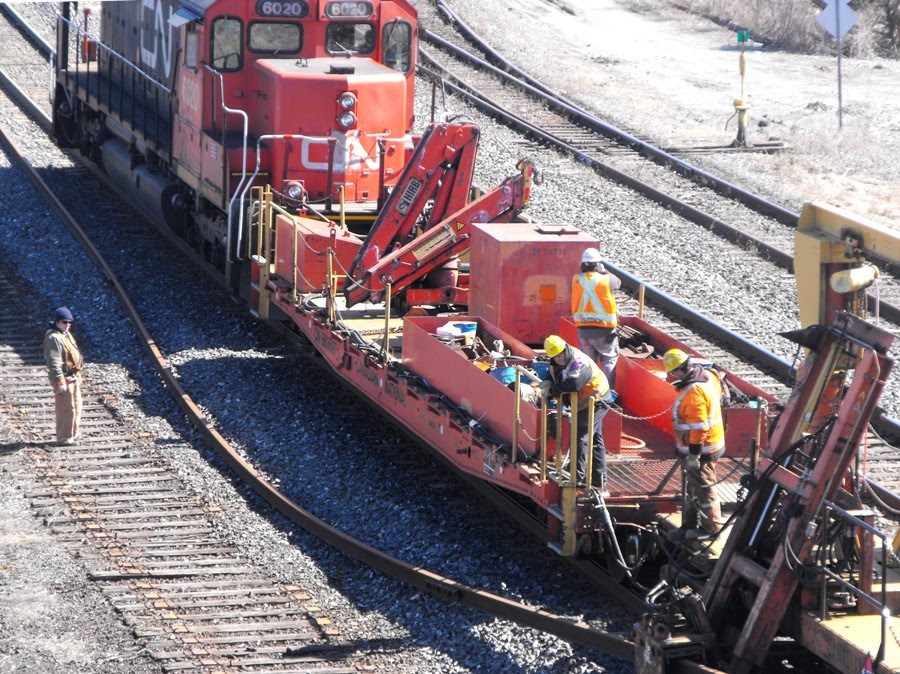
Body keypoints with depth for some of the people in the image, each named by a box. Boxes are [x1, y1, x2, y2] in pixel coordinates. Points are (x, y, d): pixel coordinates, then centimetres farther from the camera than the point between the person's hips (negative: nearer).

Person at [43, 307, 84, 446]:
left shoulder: (67, 335, 14)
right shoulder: (54, 338, -19)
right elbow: (54, 363, -23)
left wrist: (78, 376, 24)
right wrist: (60, 382, -25)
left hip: (73, 378, 10)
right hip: (64, 379, -10)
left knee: (76, 407, 18)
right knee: (66, 409, -5)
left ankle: (72, 434, 28)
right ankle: (64, 438, 2)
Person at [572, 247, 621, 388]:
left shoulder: (576, 280, -5)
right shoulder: (606, 280, -11)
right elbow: (618, 282, 8)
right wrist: (604, 271, 19)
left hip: (583, 329, 3)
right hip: (604, 329, -3)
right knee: (609, 359, 9)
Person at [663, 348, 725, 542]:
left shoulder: (694, 392, -30)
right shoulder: (705, 377, 1)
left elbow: (699, 427, -29)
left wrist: (693, 453, -21)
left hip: (701, 449, -10)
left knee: (703, 487, 6)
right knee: (692, 487, 19)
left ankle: (711, 527, 20)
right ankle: (690, 525, 30)